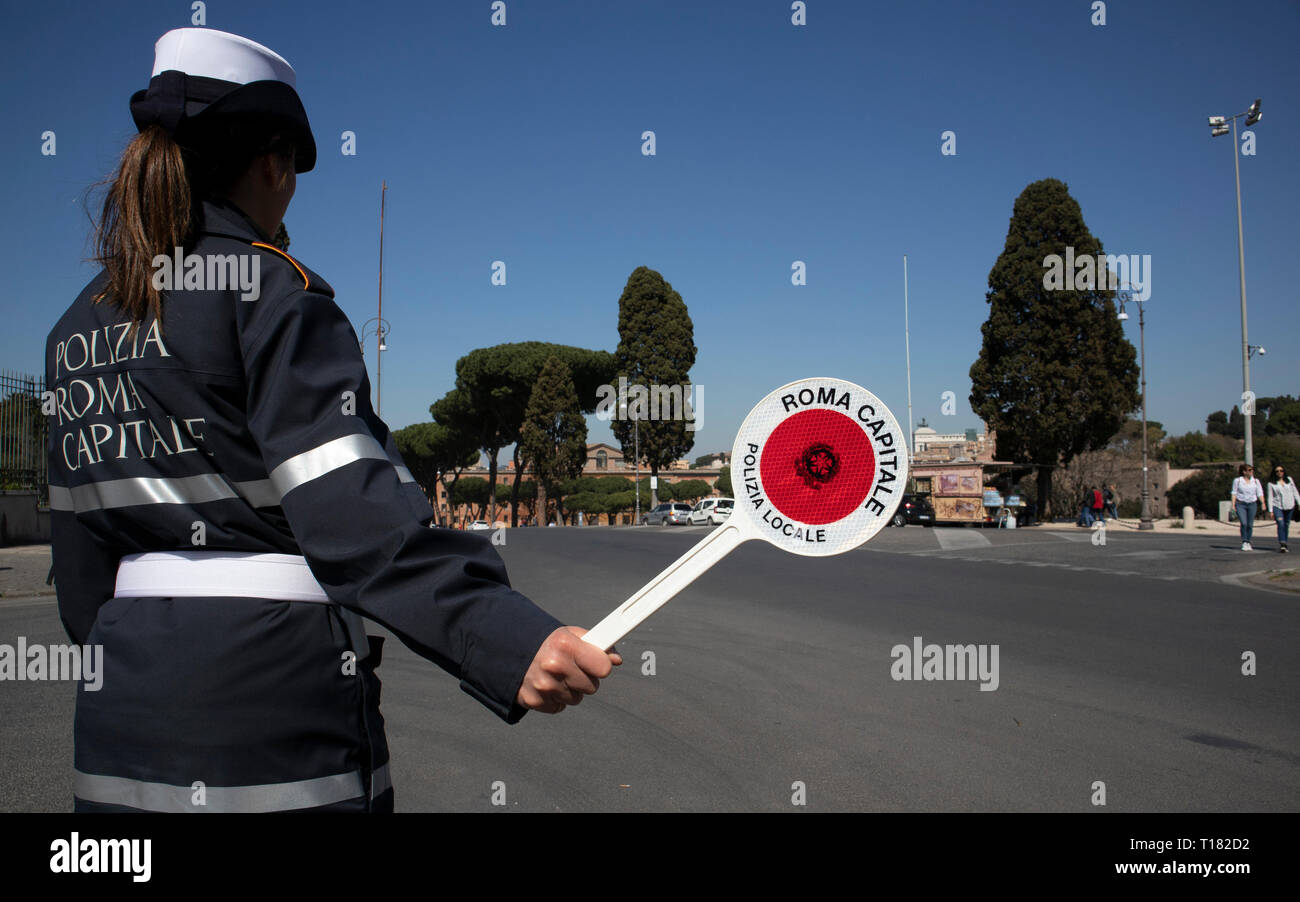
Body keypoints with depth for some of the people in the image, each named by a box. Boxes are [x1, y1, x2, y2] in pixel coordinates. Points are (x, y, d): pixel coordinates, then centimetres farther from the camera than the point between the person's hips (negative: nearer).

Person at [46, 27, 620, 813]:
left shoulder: (79, 327, 11)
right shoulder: (267, 291, -11)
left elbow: (82, 558, 14)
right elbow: (352, 512, -24)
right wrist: (509, 639, -31)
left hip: (125, 697, 8)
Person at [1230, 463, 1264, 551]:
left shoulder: (1256, 481, 6)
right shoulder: (1237, 480, 1)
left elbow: (1260, 493, 3)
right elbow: (1234, 493, 2)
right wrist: (1233, 505, -5)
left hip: (1252, 504, 2)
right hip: (1240, 504, -2)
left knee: (1250, 524, 2)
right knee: (1243, 523, -14)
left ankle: (1248, 543, 15)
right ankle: (1244, 543, -4)